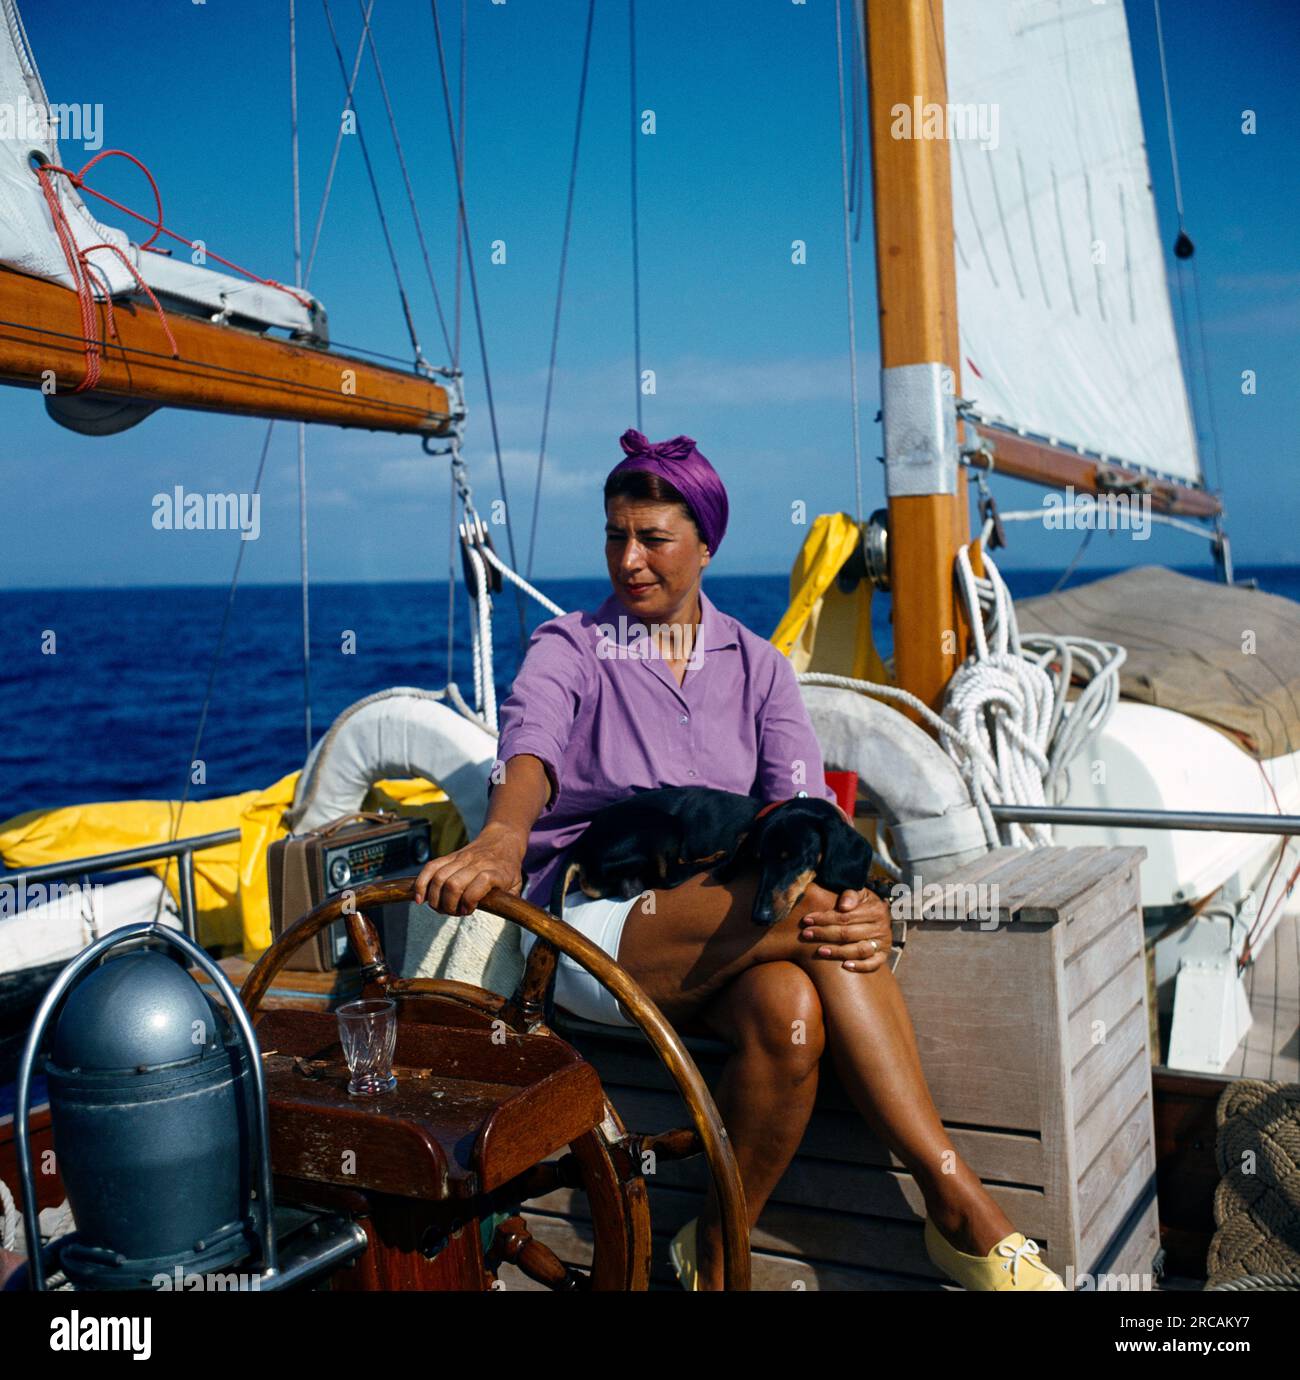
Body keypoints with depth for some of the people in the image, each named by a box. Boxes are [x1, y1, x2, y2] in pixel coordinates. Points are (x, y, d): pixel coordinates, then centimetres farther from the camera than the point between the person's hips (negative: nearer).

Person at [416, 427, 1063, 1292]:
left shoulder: (757, 666, 14)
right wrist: (503, 837, -43)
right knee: (816, 912, -29)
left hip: (730, 930, 3)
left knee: (792, 1007, -34)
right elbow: (532, 741, -19)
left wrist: (864, 905, -24)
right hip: (596, 925, -3)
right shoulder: (570, 647, 6)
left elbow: (806, 807, -2)